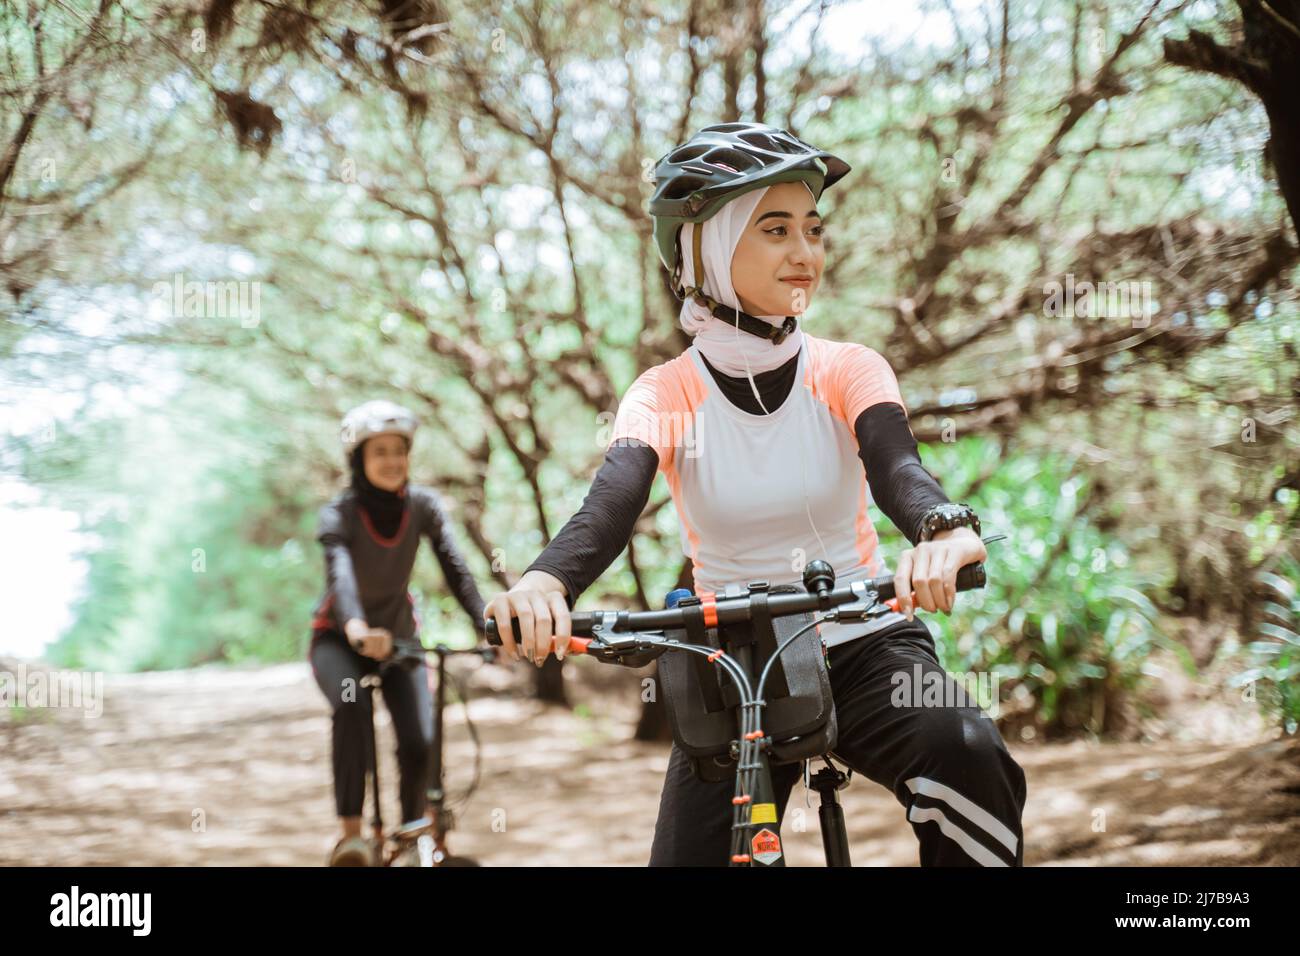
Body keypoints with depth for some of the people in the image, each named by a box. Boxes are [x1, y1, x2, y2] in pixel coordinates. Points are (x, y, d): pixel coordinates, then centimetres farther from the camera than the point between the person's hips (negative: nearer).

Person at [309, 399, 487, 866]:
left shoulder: (422, 505, -12)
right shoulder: (339, 514, -20)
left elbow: (455, 569, -23)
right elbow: (340, 575, -39)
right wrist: (358, 630, -60)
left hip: (399, 635, 3)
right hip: (339, 639, -3)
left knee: (419, 743, -16)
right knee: (352, 705, -35)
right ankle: (351, 833, -29)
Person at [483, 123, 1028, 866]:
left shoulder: (848, 372, -4)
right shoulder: (666, 395, -4)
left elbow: (897, 469, -23)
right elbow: (611, 505, -22)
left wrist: (947, 529, -49)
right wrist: (546, 581, -47)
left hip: (864, 646, -1)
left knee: (968, 755, -32)